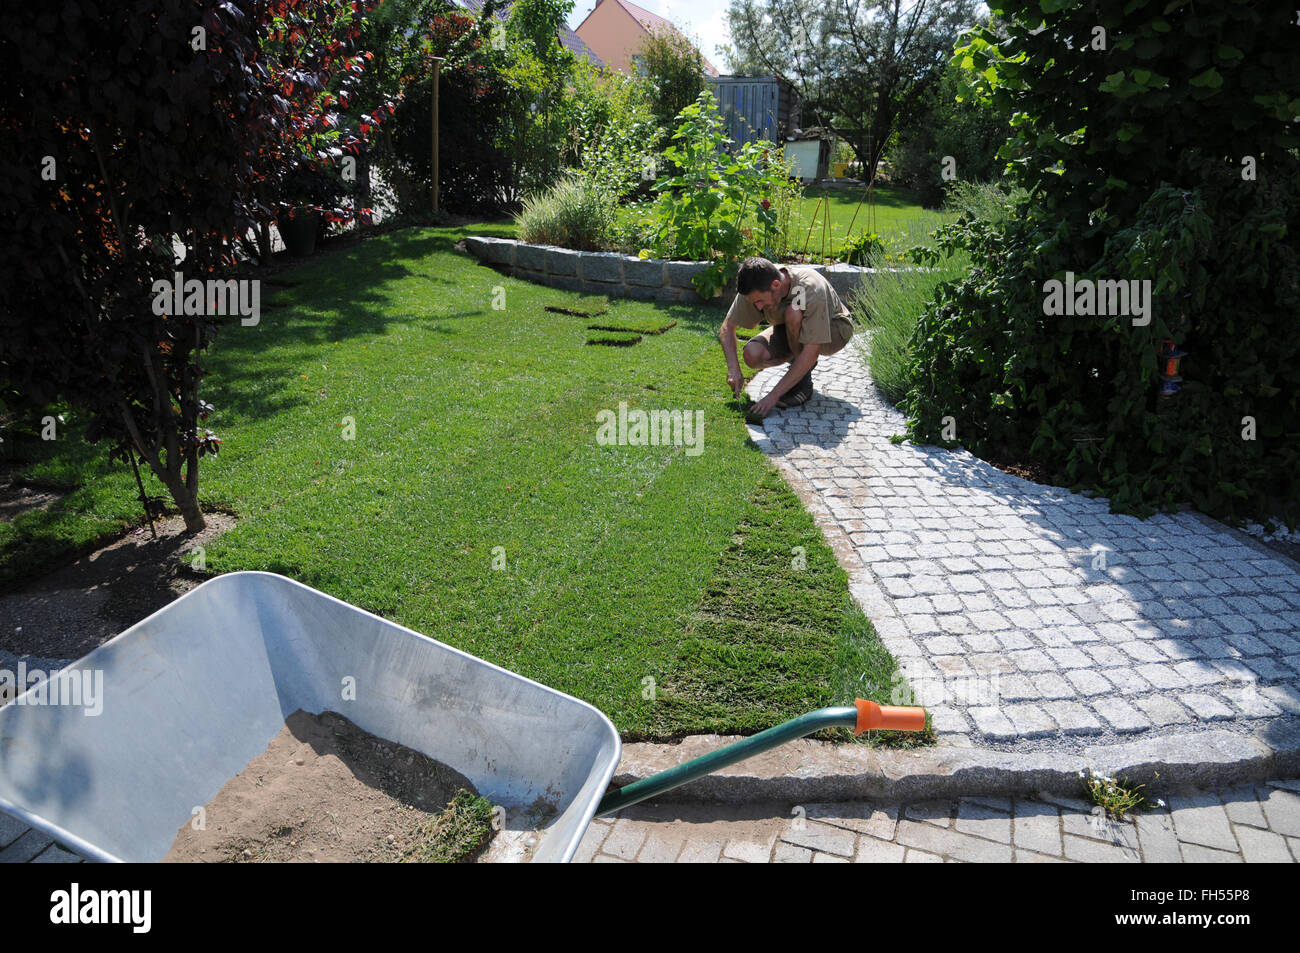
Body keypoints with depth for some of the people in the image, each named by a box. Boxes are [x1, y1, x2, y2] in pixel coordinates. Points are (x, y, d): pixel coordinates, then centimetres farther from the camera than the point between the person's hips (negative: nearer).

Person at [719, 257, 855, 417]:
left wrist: (774, 395, -41)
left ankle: (804, 382, -19)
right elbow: (727, 327, -12)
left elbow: (811, 353, -39)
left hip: (834, 329, -5)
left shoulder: (812, 289, -38)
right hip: (792, 331, 5)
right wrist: (733, 369, -28)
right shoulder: (755, 289, -24)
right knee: (752, 354, -26)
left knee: (794, 313, -37)